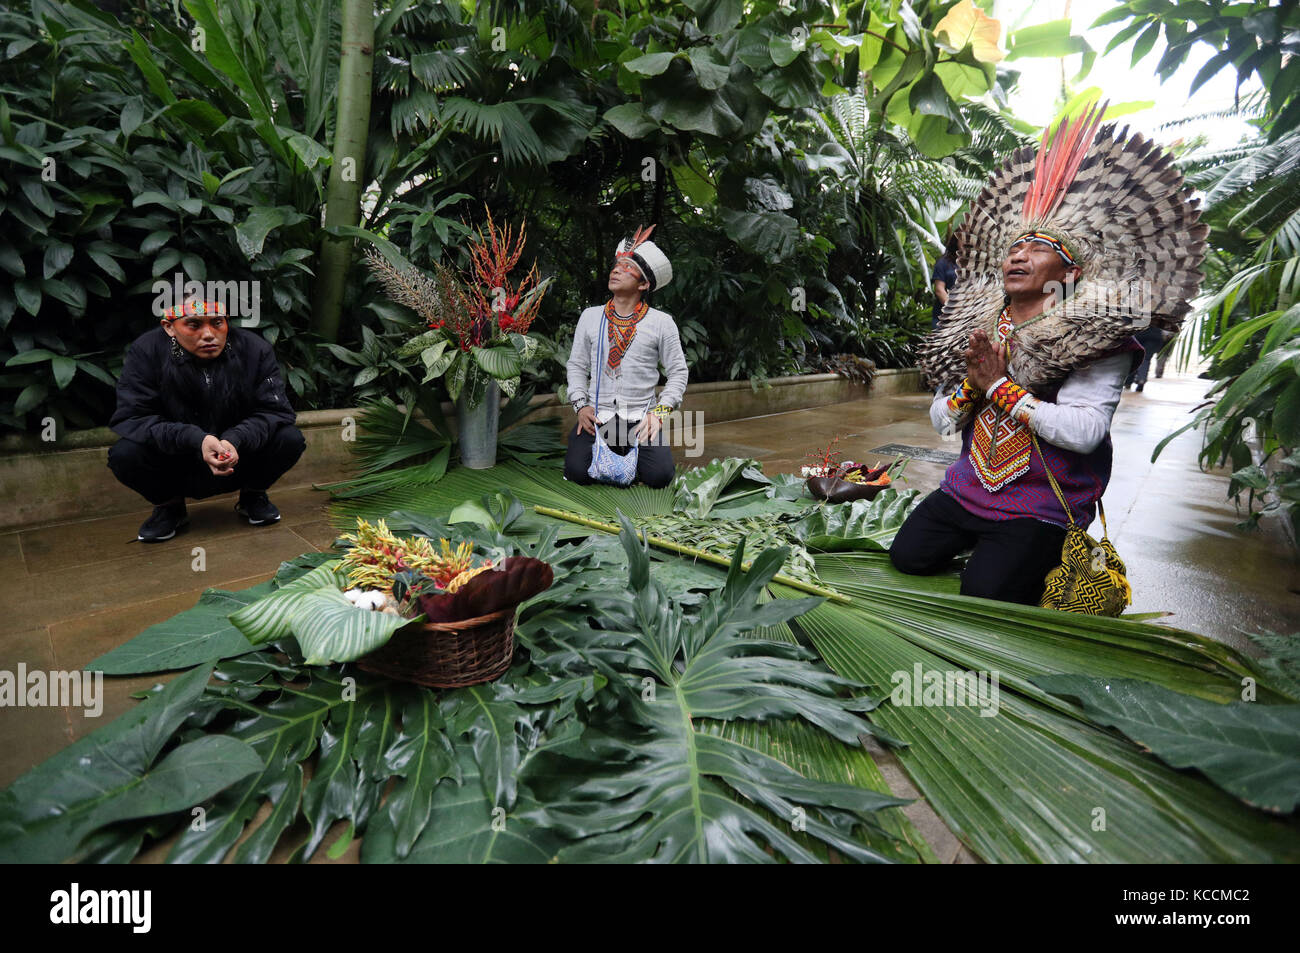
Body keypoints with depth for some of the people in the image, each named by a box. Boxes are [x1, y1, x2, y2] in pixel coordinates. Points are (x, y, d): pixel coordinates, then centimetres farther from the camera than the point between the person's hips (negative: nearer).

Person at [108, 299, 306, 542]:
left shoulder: (255, 349, -12)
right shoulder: (146, 351, -13)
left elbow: (276, 411, -15)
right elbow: (130, 418, -19)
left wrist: (236, 440, -35)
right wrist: (196, 439, -35)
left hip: (239, 459, 1)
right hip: (175, 468, 0)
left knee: (290, 439, -24)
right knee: (124, 454, -28)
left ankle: (253, 495, 7)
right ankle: (169, 505, 5)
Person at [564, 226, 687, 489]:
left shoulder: (661, 323, 2)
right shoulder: (590, 316, 9)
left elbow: (678, 372, 4)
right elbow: (577, 365, 12)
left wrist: (659, 411, -8)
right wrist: (580, 406, -2)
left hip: (640, 419, -1)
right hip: (596, 416, 1)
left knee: (659, 475, -22)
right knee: (577, 472, -21)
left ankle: (632, 453, 14)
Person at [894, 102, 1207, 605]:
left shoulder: (1097, 336, -10)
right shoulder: (977, 328, 6)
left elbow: (1085, 431, -25)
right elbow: (941, 421, 5)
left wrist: (1000, 385, -19)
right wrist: (972, 384, -16)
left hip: (1044, 502, -5)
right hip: (969, 485, 6)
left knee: (984, 595, -15)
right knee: (906, 557, -2)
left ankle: (1040, 555, 16)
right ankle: (984, 540, 23)